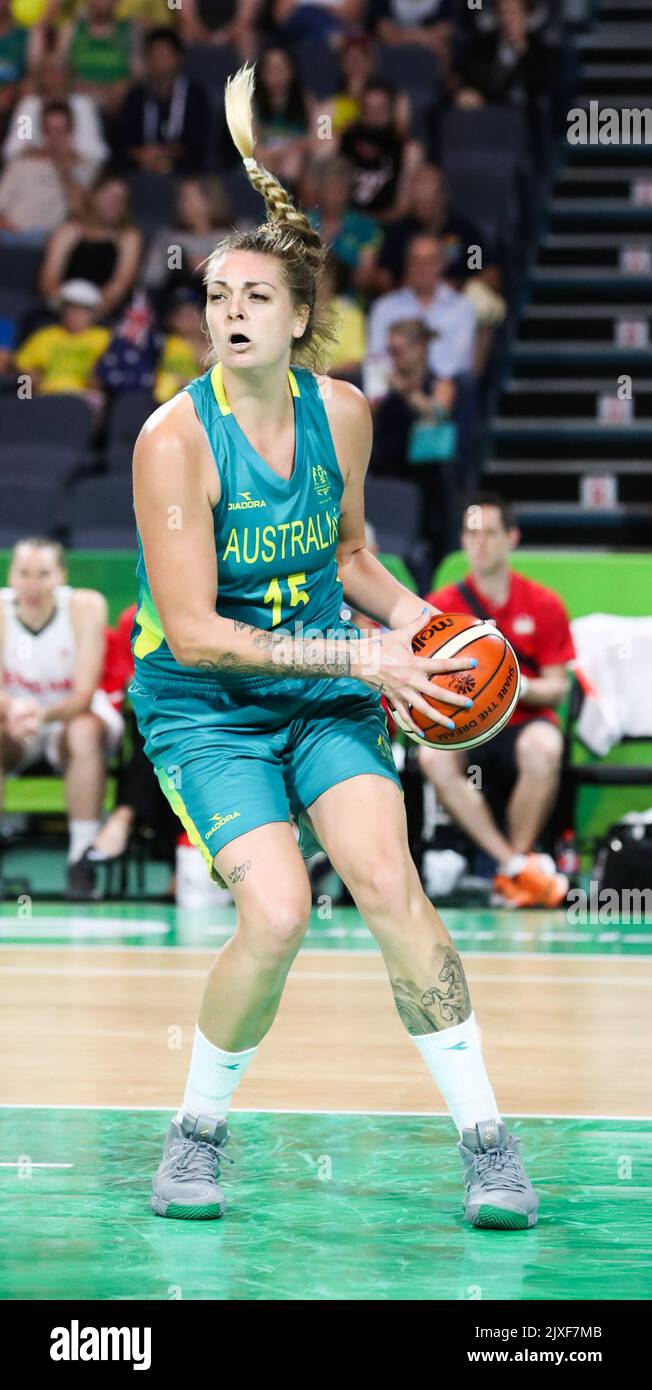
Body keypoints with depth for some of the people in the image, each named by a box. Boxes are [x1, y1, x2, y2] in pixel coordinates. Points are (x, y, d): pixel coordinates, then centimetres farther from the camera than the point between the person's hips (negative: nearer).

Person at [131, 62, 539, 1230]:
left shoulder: (342, 413, -2)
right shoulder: (176, 439, -18)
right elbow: (193, 633, -20)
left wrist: (403, 611, -3)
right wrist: (356, 655, -22)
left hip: (326, 695, 4)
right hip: (202, 704, -4)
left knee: (387, 881, -17)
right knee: (277, 912, -22)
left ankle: (485, 1137, -6)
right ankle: (198, 1132, 3)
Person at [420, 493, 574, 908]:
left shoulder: (544, 605, 4)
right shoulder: (441, 606, 3)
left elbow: (557, 686, 3)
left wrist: (524, 688, -18)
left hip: (523, 722, -1)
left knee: (544, 748, -38)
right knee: (434, 757, -35)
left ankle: (511, 874, -22)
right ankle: (517, 865, -32)